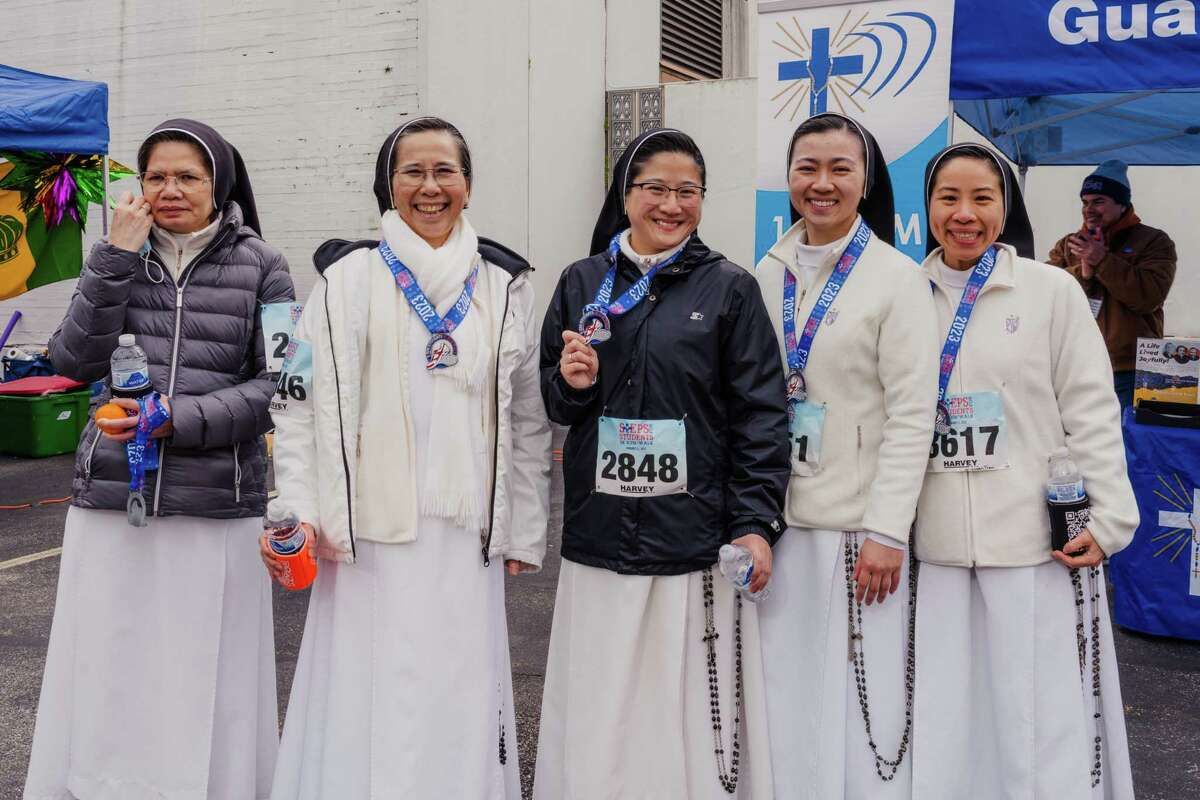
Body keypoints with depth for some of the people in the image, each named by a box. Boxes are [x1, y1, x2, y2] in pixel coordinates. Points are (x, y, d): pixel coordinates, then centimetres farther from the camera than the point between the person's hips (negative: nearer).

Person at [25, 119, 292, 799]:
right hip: (111, 499, 2)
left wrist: (178, 418, -14)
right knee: (108, 674, 8)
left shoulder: (260, 266, 2)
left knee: (206, 679, 4)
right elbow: (75, 361, -1)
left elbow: (276, 385, -3)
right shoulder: (120, 256, 10)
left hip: (217, 506, -2)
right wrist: (117, 258, -8)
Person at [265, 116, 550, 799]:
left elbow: (528, 422, 10)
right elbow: (300, 402, 1)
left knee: (458, 704, 7)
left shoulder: (505, 286, 8)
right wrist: (296, 511, -9)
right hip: (369, 535, -1)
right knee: (365, 702, 4)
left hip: (466, 537, 2)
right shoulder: (349, 278, 2)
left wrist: (525, 534, 8)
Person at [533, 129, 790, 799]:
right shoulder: (582, 283, 9)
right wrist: (572, 385, -7)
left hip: (695, 540, -2)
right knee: (600, 714, 8)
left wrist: (756, 523, -9)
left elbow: (761, 415, -2)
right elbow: (551, 403, 16)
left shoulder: (731, 289, 1)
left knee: (690, 710, 3)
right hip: (600, 536, 3)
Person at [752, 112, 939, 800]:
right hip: (778, 517, 4)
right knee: (784, 690, 12)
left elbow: (912, 416, -10)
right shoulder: (768, 277, 8)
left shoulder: (898, 279, -6)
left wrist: (886, 531, -14)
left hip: (857, 525, -4)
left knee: (861, 698, 4)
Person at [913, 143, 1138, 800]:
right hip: (937, 546, 3)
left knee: (1042, 718, 3)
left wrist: (1108, 518, -8)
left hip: (1038, 545, -2)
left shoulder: (1053, 290, -1)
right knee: (943, 721, 10)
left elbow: (1092, 412, -1)